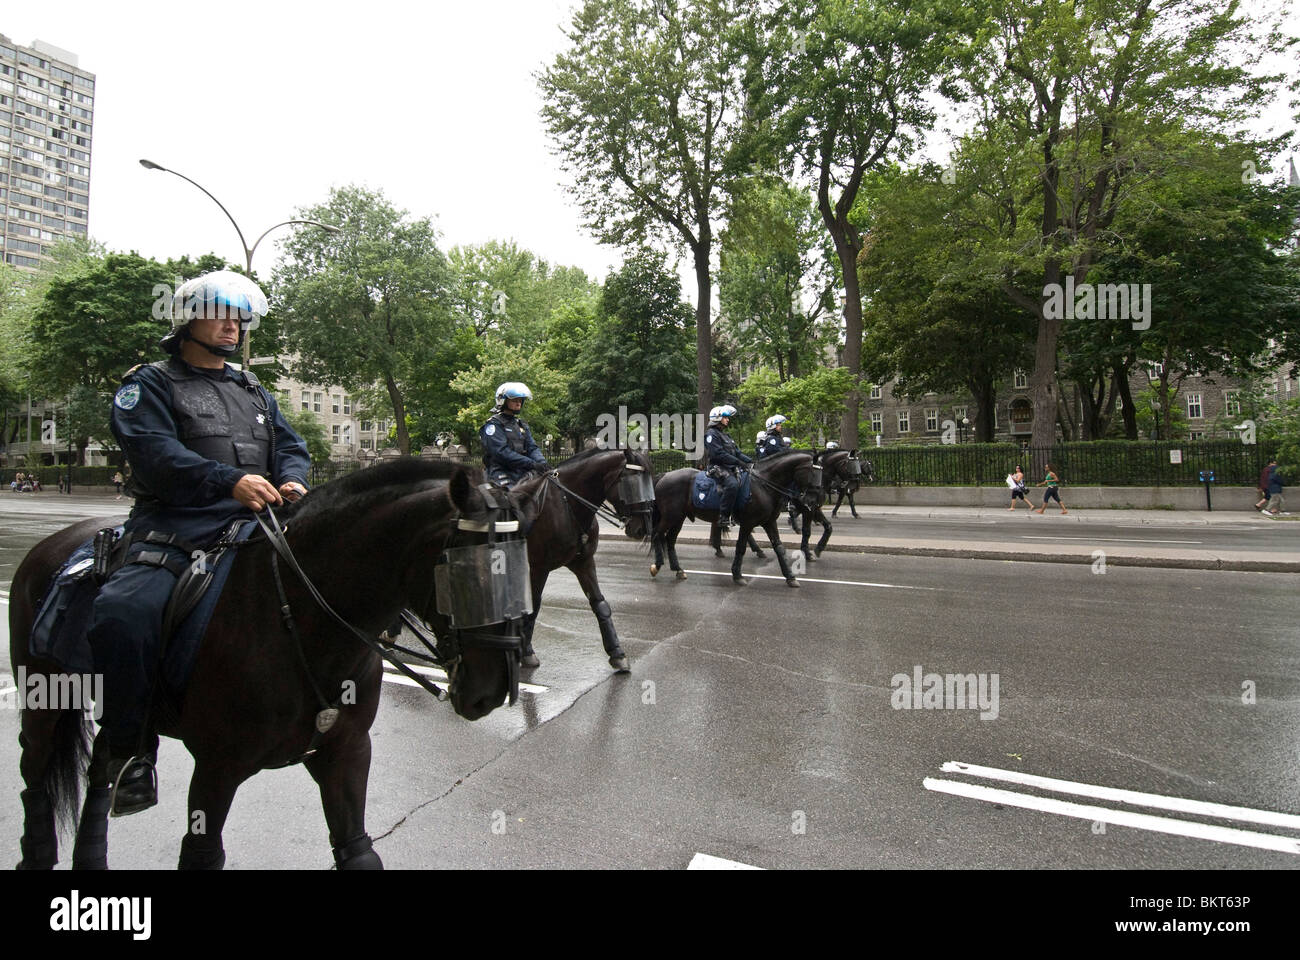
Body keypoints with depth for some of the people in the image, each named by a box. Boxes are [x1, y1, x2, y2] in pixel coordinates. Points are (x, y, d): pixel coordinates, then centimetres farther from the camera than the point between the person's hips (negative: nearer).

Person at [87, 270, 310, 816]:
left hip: (253, 527, 5)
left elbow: (291, 447, 17)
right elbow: (156, 454, -10)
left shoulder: (253, 391, 25)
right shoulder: (150, 385, 8)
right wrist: (230, 480, -26)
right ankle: (129, 751, -12)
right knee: (122, 612, -30)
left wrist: (290, 482, -8)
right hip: (175, 530, -5)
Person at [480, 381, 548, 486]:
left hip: (522, 473, 7)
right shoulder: (494, 424, -3)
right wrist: (532, 464, -22)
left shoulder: (521, 425, 21)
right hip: (501, 473, -7)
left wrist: (542, 462, -12)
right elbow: (501, 452, -15)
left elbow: (532, 448, 12)